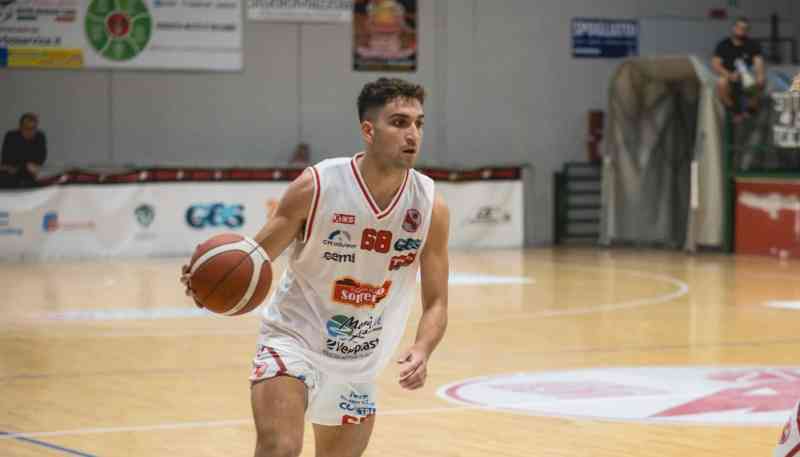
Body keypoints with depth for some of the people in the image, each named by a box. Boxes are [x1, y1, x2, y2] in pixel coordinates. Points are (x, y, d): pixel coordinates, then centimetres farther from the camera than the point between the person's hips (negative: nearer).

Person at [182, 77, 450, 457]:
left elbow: (436, 304, -6)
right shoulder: (317, 186, -19)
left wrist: (421, 352, -27)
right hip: (294, 339, -4)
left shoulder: (430, 207, -11)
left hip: (359, 363, 5)